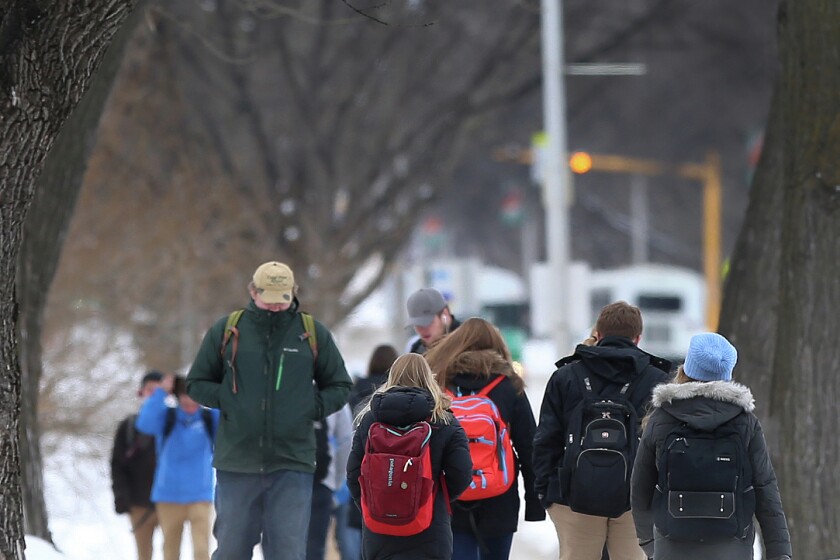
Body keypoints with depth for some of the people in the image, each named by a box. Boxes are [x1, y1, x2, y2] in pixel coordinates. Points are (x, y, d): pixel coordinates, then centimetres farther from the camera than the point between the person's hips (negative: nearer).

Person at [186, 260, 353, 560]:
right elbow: (197, 383, 14)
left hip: (292, 466, 0)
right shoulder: (226, 330, 5)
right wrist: (227, 401, -3)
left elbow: (339, 386, 17)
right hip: (236, 463, 0)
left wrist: (313, 407, -1)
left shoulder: (313, 334, 7)